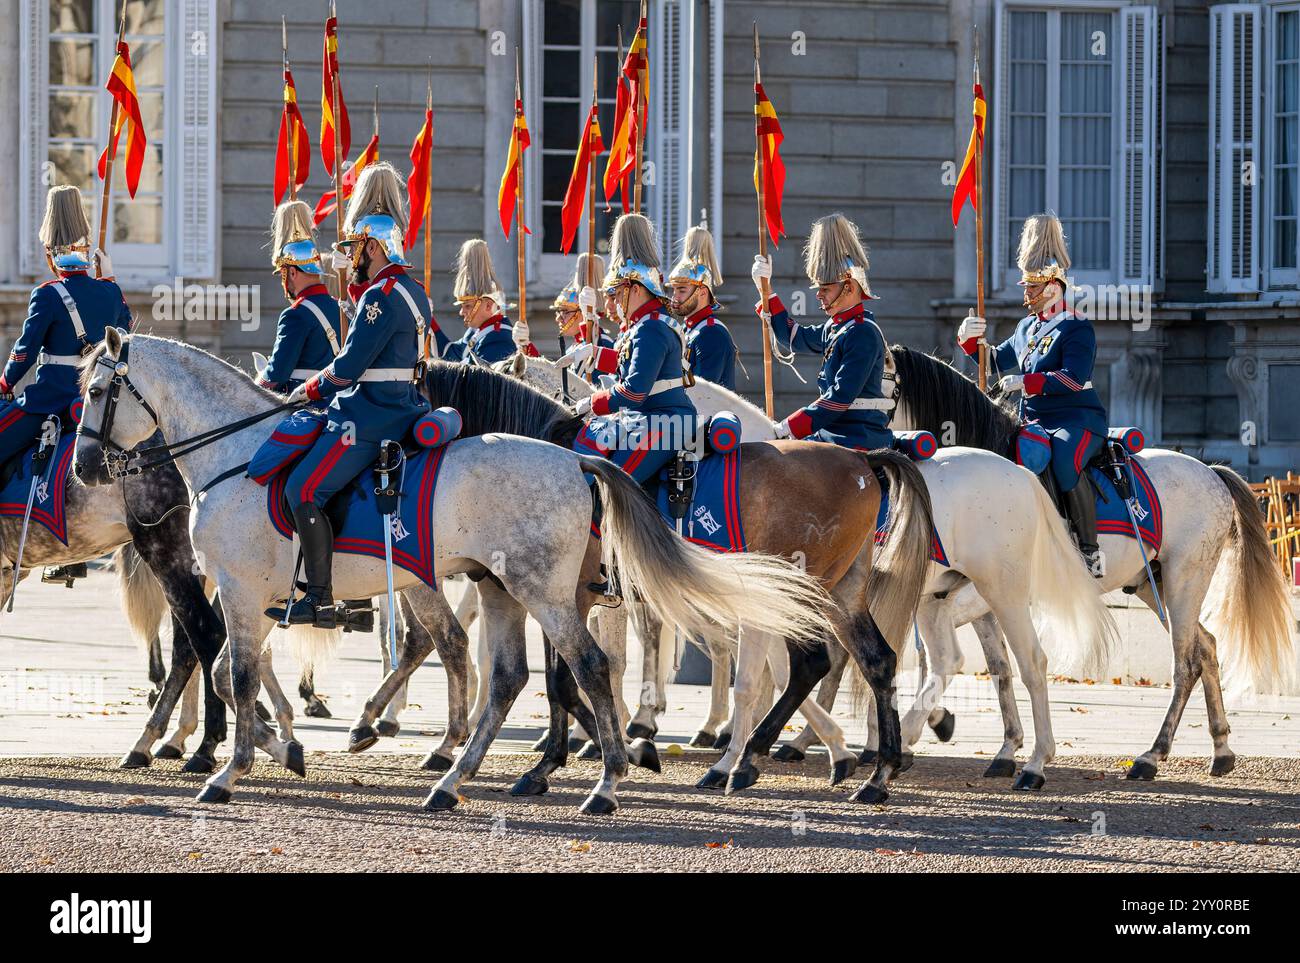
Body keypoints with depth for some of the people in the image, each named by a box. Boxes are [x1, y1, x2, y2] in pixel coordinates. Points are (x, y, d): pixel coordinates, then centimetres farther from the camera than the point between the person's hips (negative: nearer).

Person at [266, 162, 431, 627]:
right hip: (397, 403, 11)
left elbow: (348, 369, -18)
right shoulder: (412, 291, 16)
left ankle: (321, 600, -18)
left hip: (372, 415, -11)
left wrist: (311, 389, -2)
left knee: (304, 490, -16)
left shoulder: (382, 296, -17)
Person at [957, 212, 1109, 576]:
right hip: (1033, 421, 9)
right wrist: (969, 340, 12)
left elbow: (1075, 378, -20)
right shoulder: (1028, 327, 18)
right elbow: (998, 361, 31)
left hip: (1076, 420, -9)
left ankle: (1090, 550, -33)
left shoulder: (1076, 327, -7)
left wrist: (1027, 382, -26)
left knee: (1064, 461, -37)